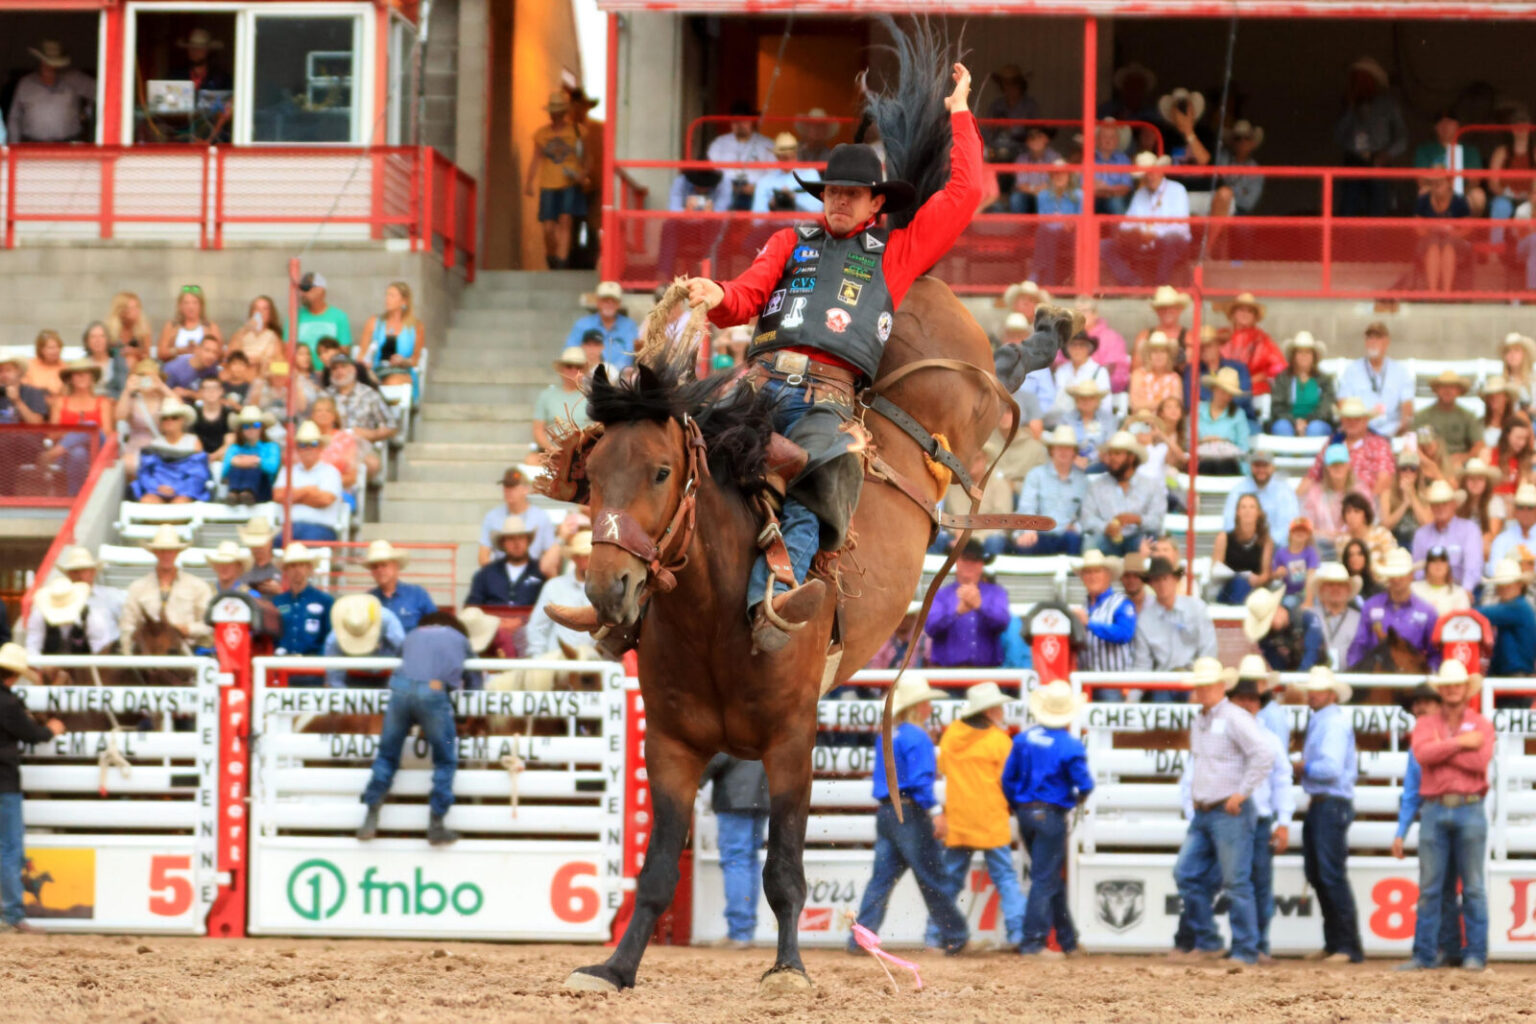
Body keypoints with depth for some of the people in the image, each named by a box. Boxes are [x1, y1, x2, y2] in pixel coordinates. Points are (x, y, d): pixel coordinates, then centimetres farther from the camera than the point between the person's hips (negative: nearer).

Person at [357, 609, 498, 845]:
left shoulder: (412, 636, 34)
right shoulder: (461, 639, 29)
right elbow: (474, 685, 30)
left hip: (400, 687, 2)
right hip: (434, 692, -2)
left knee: (387, 755, 13)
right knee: (445, 761, 10)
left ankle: (371, 819, 7)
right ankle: (437, 826, 5)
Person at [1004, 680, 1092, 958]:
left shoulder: (1024, 739, 3)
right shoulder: (1070, 745, -13)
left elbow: (1008, 778, 6)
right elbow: (1085, 785, -14)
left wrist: (1017, 809, 18)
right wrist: (1078, 799, 8)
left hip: (1025, 813, 6)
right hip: (1051, 815, -6)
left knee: (1051, 878, 17)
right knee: (1045, 880, -3)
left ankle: (1067, 939, 25)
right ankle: (1033, 942, -7)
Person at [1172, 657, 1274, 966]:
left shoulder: (1235, 718, -11)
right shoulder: (1198, 723, 16)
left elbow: (1265, 753, -23)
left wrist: (1242, 792, -19)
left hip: (1230, 814, -9)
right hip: (1203, 813, 9)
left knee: (1236, 882, -5)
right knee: (1186, 874, 4)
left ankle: (1245, 950, 0)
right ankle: (1207, 942, 13)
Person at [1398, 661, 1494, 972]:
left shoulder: (1481, 725, 6)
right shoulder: (1426, 724, 11)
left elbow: (1480, 762, -12)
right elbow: (1423, 754, -10)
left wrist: (1442, 749, -7)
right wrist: (1461, 743, -11)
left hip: (1469, 809, -2)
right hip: (1434, 809, 2)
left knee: (1472, 886, 0)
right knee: (1430, 887, 2)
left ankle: (1475, 954, 3)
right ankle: (1423, 954, 4)